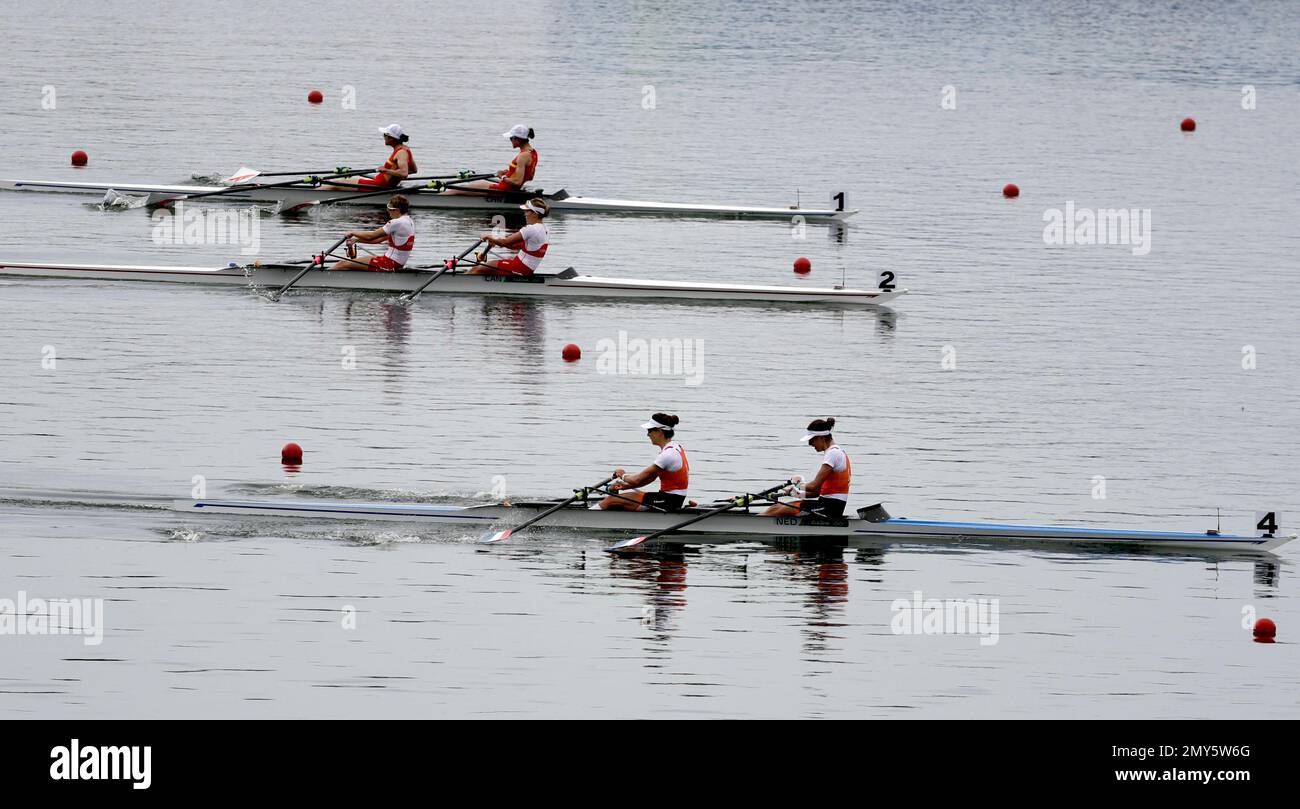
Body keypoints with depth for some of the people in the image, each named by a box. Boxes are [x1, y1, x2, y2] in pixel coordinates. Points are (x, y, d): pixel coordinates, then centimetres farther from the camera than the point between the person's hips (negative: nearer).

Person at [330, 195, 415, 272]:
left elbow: (371, 236, -13)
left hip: (389, 265, -10)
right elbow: (379, 239, 16)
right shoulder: (409, 222, 13)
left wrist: (353, 233, 4)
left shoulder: (397, 223, -18)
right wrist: (356, 240, 12)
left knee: (344, 264, -6)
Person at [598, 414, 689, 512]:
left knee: (611, 500, -8)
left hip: (668, 502, -10)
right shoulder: (675, 448, 12)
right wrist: (625, 486, 11)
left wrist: (623, 476, 4)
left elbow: (637, 480, -17)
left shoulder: (668, 454, -20)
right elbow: (650, 478, 17)